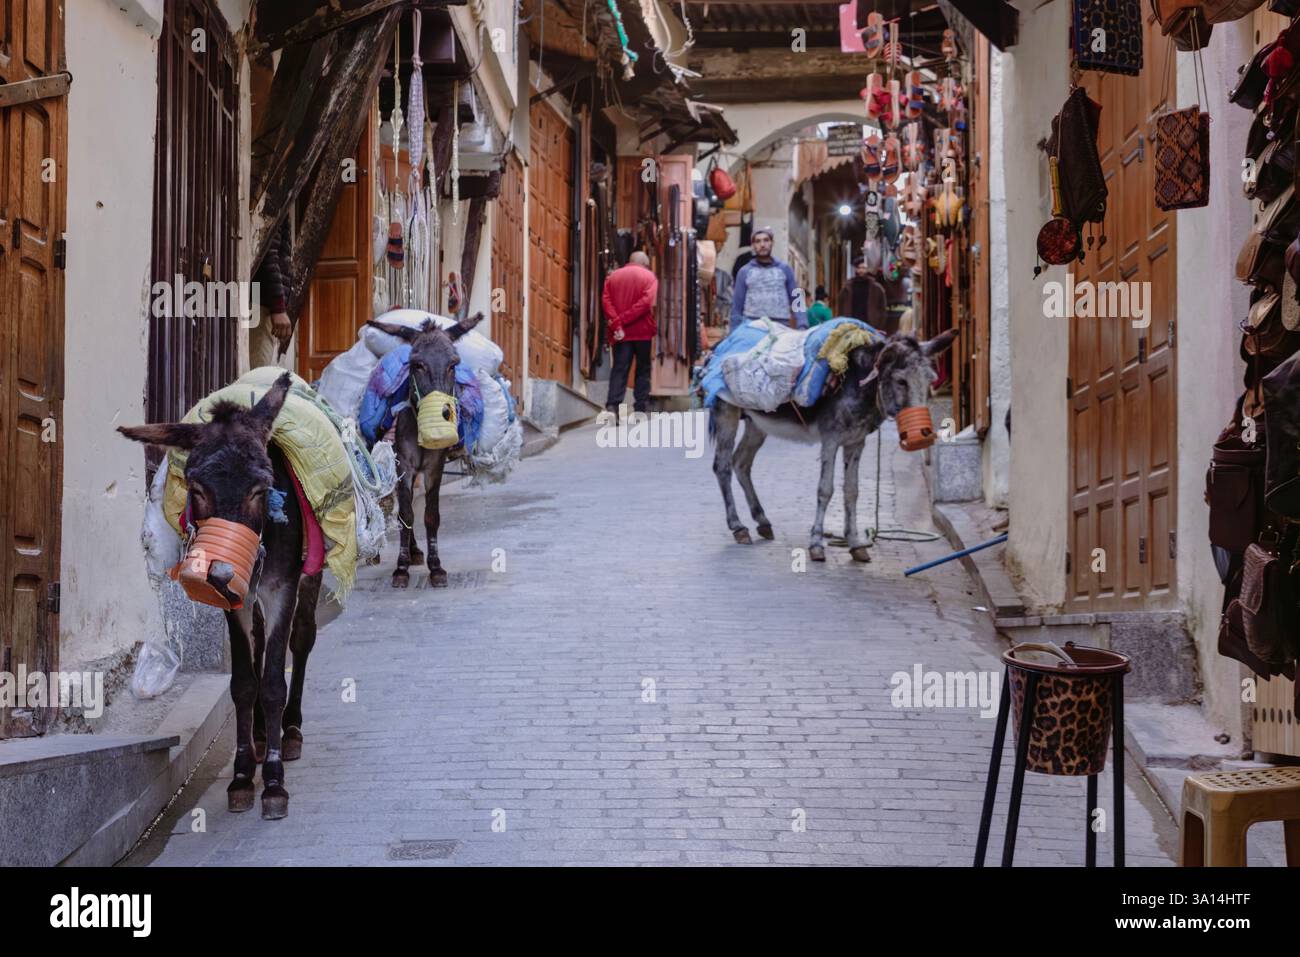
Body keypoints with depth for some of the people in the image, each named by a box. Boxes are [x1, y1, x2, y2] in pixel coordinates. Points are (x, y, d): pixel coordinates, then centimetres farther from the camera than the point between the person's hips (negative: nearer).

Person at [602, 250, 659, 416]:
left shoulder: (613, 276, 10)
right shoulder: (649, 277, 3)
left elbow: (606, 301, -5)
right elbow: (646, 302, -12)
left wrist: (616, 323, -13)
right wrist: (623, 320, -13)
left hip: (620, 333, 2)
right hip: (642, 331, -2)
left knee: (619, 369, 0)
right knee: (643, 370, 9)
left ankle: (612, 405, -17)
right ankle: (641, 407, 7)